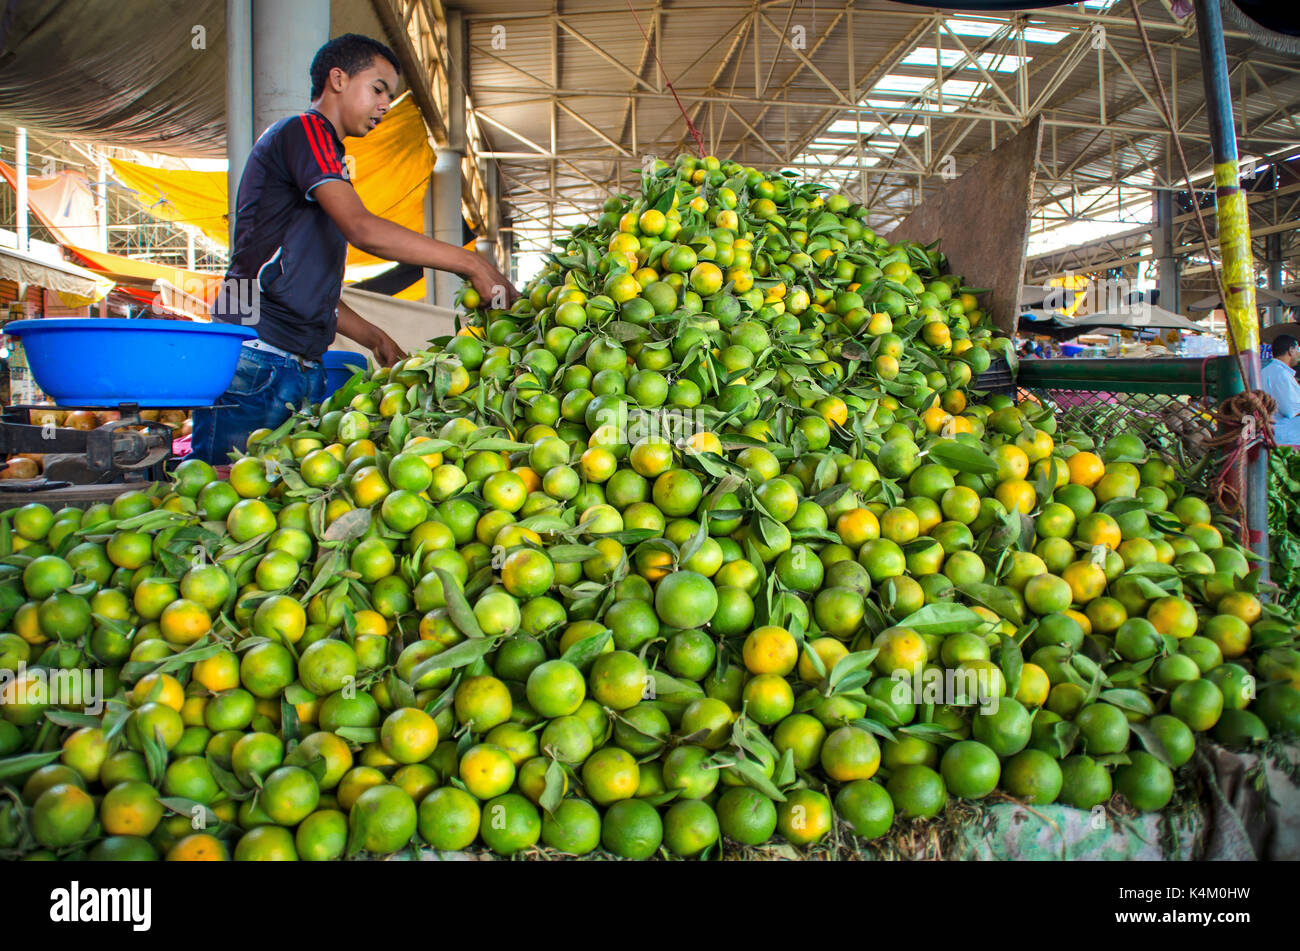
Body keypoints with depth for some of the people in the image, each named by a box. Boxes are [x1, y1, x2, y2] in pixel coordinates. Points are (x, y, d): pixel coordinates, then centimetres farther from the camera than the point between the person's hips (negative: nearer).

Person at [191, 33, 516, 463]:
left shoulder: (324, 155, 28)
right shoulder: (302, 130, -1)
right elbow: (362, 229, -18)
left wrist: (373, 337, 16)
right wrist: (470, 262, -16)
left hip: (303, 368, 9)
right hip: (256, 359, -9)